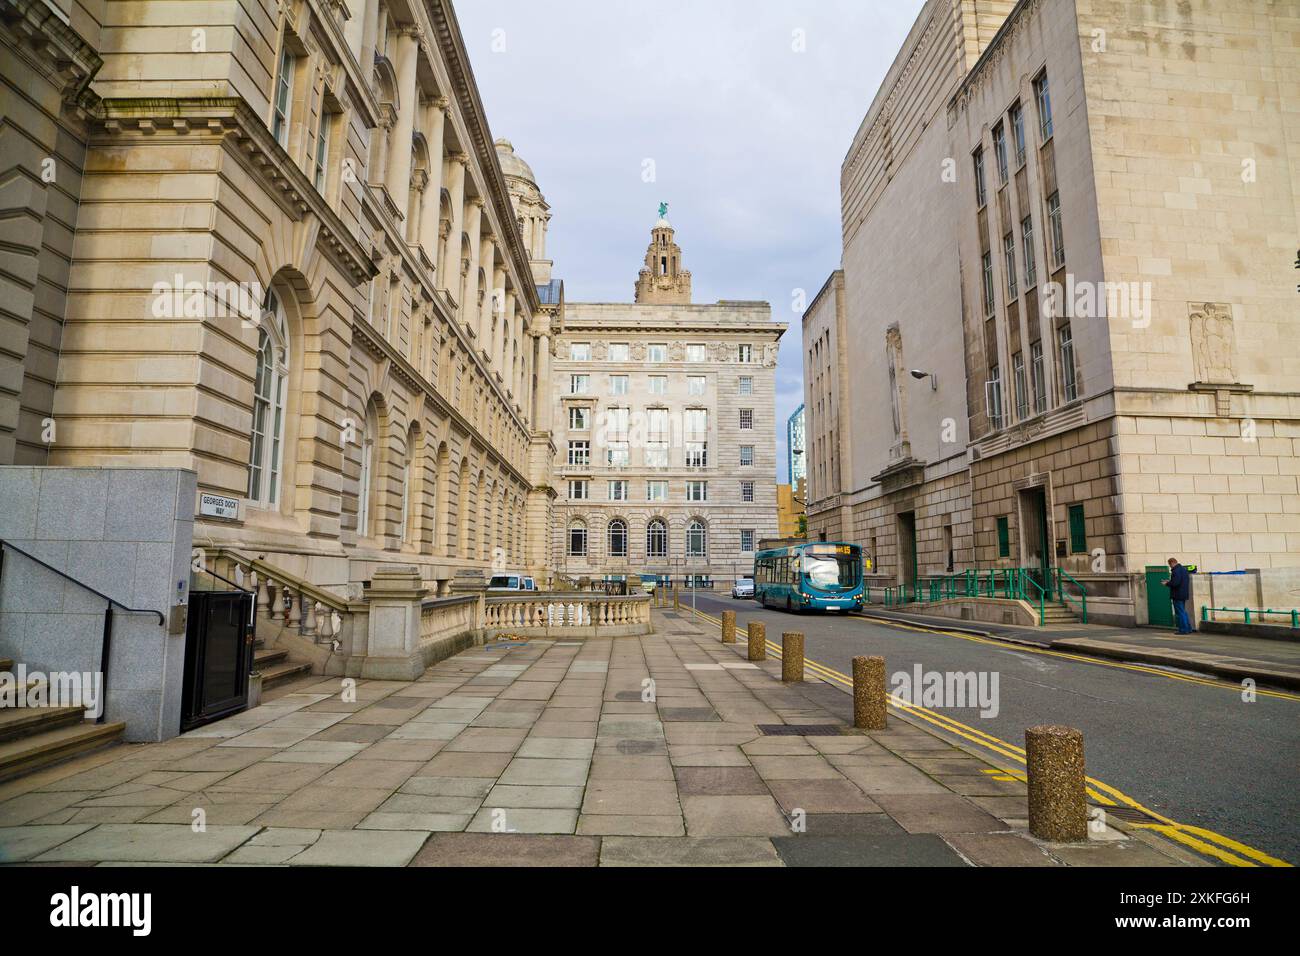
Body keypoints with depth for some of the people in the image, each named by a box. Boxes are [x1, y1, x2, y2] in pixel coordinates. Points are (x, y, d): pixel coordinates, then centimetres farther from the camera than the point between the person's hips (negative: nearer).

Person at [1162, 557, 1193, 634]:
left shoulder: (1176, 571, -19)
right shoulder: (1184, 569, 14)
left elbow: (1175, 583, -26)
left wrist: (1167, 583, -9)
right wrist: (1170, 581, 17)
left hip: (1178, 595, -10)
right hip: (1184, 594, 10)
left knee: (1180, 612, -4)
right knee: (1183, 611, 18)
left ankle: (1183, 629, -2)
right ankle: (1188, 628, 22)